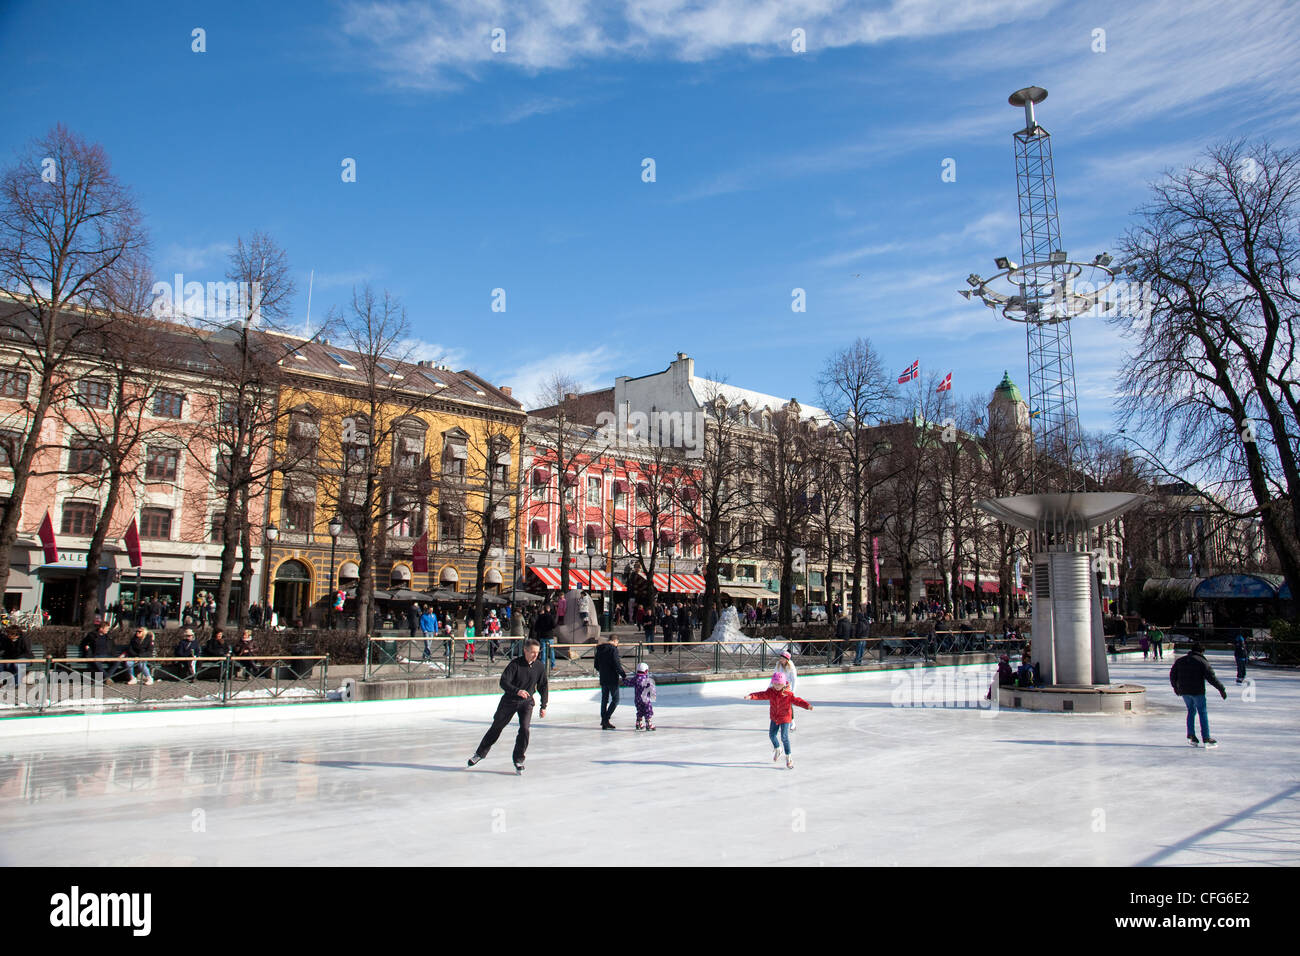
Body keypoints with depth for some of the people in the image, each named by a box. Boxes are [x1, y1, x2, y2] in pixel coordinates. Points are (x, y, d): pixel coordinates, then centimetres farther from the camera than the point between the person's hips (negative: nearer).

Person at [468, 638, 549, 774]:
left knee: (524, 729, -16)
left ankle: (518, 760, 1)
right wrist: (517, 691, -41)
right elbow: (503, 682, -25)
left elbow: (543, 687, 5)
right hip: (509, 701, -1)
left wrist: (543, 706, 4)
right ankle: (480, 753, 31)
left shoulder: (540, 667, -8)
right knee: (497, 727, 11)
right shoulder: (515, 664, -19)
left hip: (527, 702, 1)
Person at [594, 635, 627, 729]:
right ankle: (606, 719, -8)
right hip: (613, 679, -7)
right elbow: (617, 665, -20)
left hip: (603, 679, 7)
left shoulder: (600, 649, 8)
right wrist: (624, 675, -12)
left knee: (604, 699, 15)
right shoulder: (613, 649, -14)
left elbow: (596, 665, 16)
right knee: (615, 700, 1)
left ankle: (603, 721, 17)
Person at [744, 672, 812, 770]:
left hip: (785, 718, -4)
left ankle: (788, 756, 10)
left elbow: (797, 700, -22)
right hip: (774, 717, 4)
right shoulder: (770, 692, -7)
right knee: (771, 735, 7)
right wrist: (751, 696, -34)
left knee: (784, 737, -8)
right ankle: (777, 748, 38)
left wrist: (807, 705, -38)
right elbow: (761, 695, -16)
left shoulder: (788, 694, -16)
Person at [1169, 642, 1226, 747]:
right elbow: (1211, 677, -13)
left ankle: (1190, 735, 10)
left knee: (1191, 711, 18)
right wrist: (1221, 689, -7)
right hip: (1197, 691, -5)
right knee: (1202, 713, 4)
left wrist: (1175, 687, 28)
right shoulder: (1203, 662, -7)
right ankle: (1206, 738, 4)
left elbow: (1172, 674, 15)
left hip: (1184, 691, 5)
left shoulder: (1180, 660, 10)